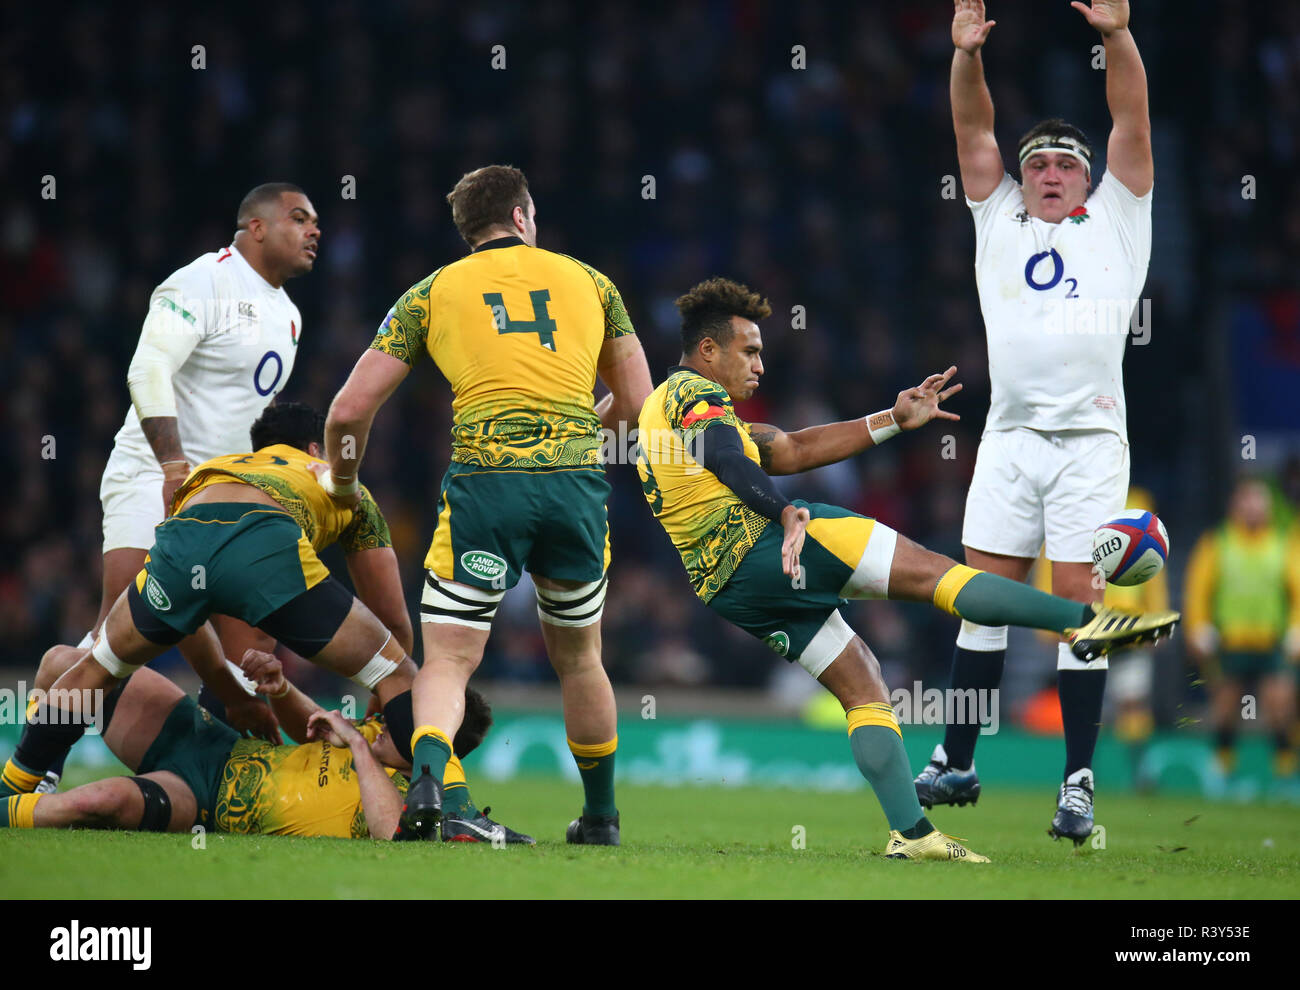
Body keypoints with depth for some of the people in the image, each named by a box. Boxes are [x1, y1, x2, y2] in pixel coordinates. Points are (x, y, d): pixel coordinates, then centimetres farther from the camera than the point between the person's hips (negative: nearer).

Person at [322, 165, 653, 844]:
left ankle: (427, 778, -28)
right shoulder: (587, 281, 18)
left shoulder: (432, 293, 13)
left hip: (485, 480, -2)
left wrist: (341, 481, 29)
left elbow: (350, 410, 10)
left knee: (449, 658, 1)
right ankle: (600, 815, 32)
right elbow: (635, 400, 22)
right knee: (578, 657, 21)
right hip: (578, 482, 2)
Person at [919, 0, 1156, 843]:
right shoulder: (999, 224, 18)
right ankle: (958, 765, 10)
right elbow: (973, 131, 10)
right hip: (1010, 436, 3)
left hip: (1090, 440, -3)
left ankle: (1079, 782, -5)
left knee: (1079, 600, -6)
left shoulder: (1116, 222, 12)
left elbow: (1133, 121, 2)